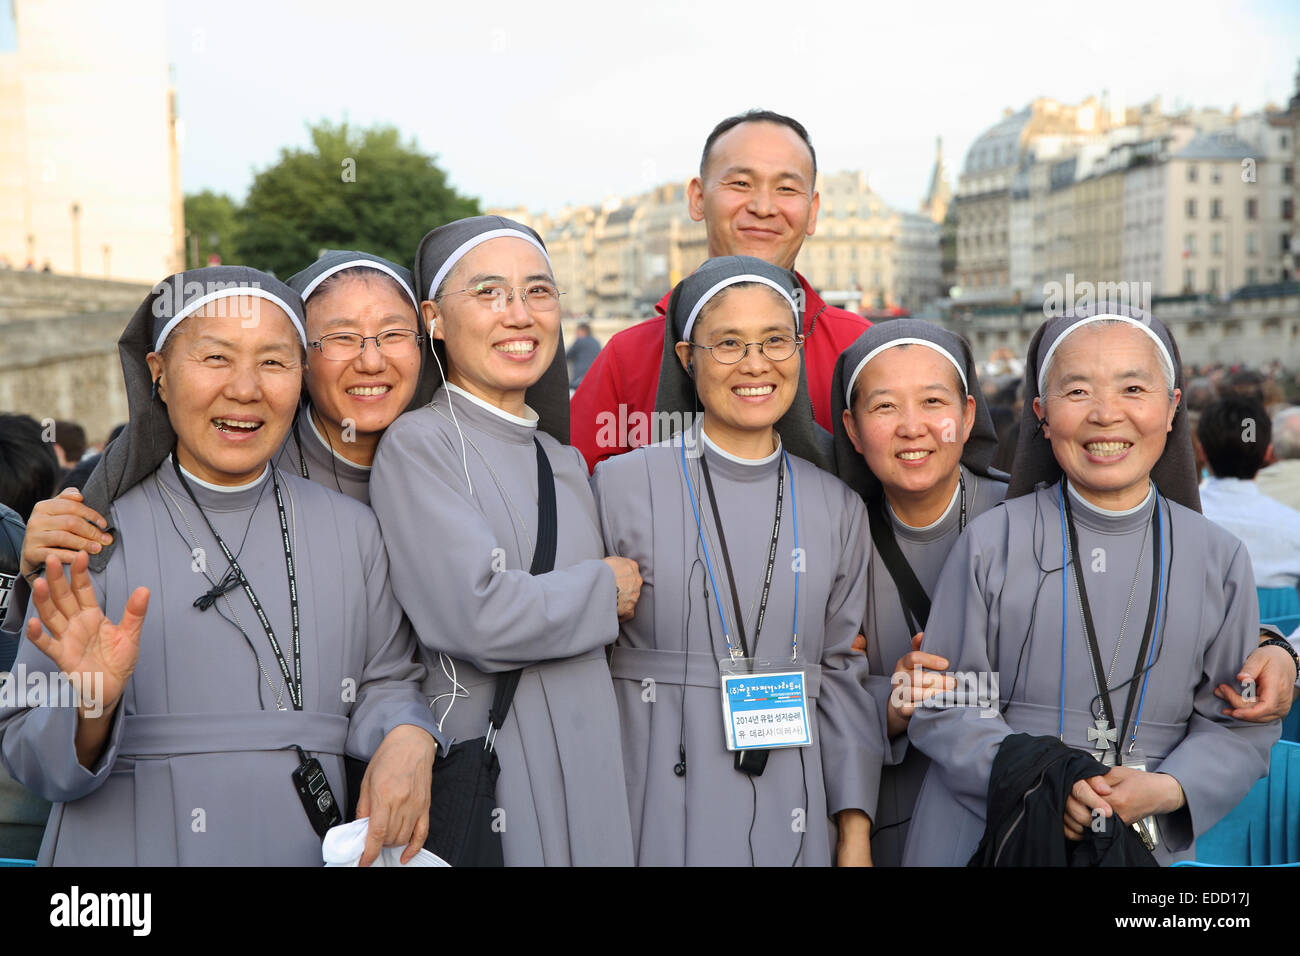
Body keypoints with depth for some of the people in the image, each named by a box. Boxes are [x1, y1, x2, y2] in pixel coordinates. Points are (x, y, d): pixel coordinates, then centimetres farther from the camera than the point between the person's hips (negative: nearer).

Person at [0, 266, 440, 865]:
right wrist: (91, 709, -25)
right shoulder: (95, 535, -6)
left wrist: (407, 739, -15)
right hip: (128, 848, -2)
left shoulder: (351, 531, 2)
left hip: (306, 848, 2)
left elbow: (385, 681, 5)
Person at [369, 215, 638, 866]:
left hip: (589, 770, 7)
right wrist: (604, 589, -8)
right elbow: (476, 614, -22)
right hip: (478, 772, -6)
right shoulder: (417, 444, -9)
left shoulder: (565, 463, 13)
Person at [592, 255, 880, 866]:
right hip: (658, 816, -2)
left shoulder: (837, 509, 6)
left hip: (793, 822, 3)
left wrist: (855, 839, 1)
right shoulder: (620, 485, -4)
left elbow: (843, 675, 7)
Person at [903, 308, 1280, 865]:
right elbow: (945, 704, -5)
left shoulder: (1219, 558, 1)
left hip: (1147, 839, 1)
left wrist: (1167, 790, -17)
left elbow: (1239, 725, 1)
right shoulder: (990, 542, -5)